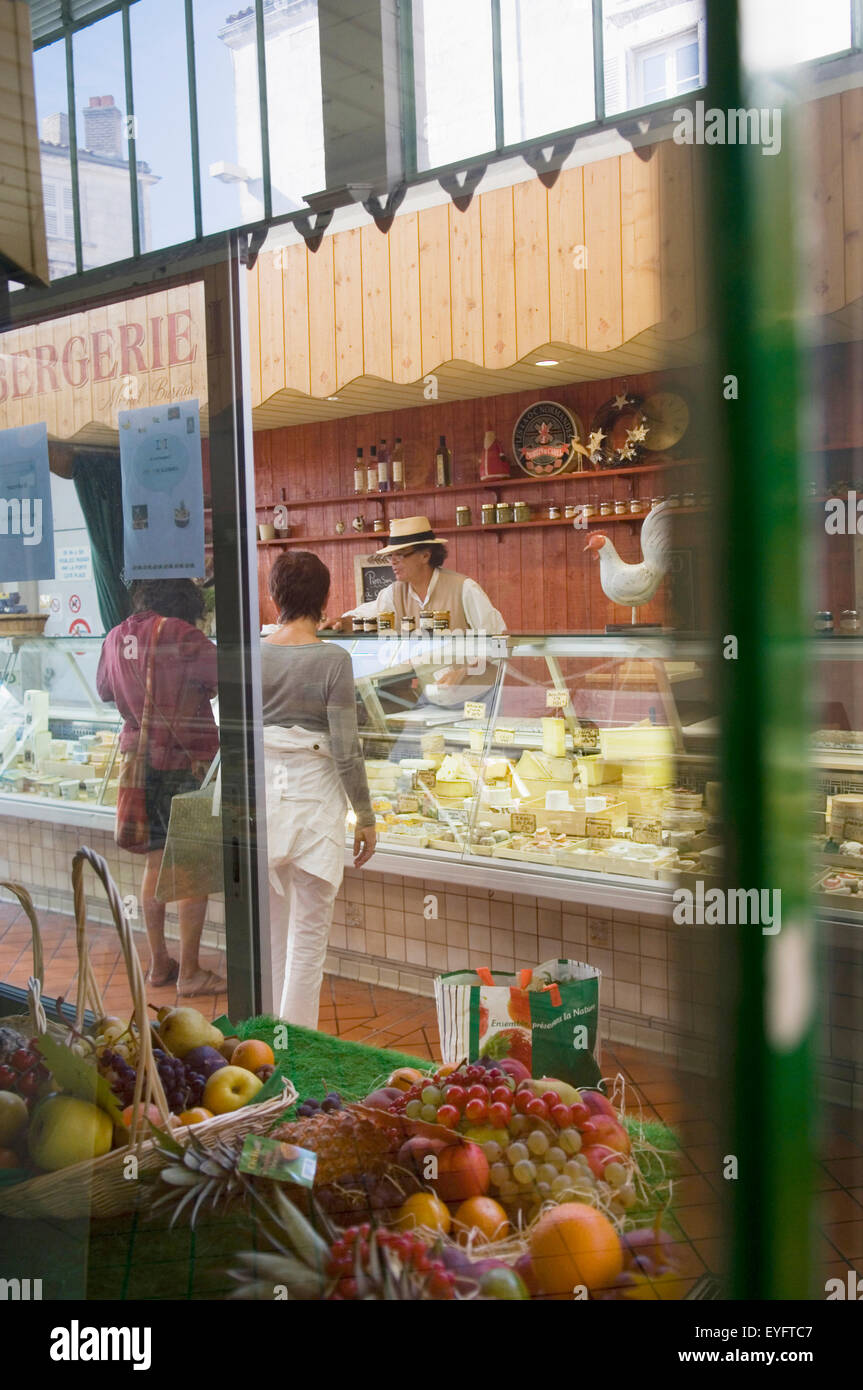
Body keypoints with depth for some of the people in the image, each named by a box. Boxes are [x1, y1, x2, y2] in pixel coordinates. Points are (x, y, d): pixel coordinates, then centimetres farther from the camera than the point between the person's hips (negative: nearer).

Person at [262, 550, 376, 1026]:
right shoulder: (333, 660, -11)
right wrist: (366, 816, -1)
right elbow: (345, 750, -12)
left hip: (261, 800, 4)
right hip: (314, 799, -3)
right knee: (308, 940, 7)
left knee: (267, 935, 16)